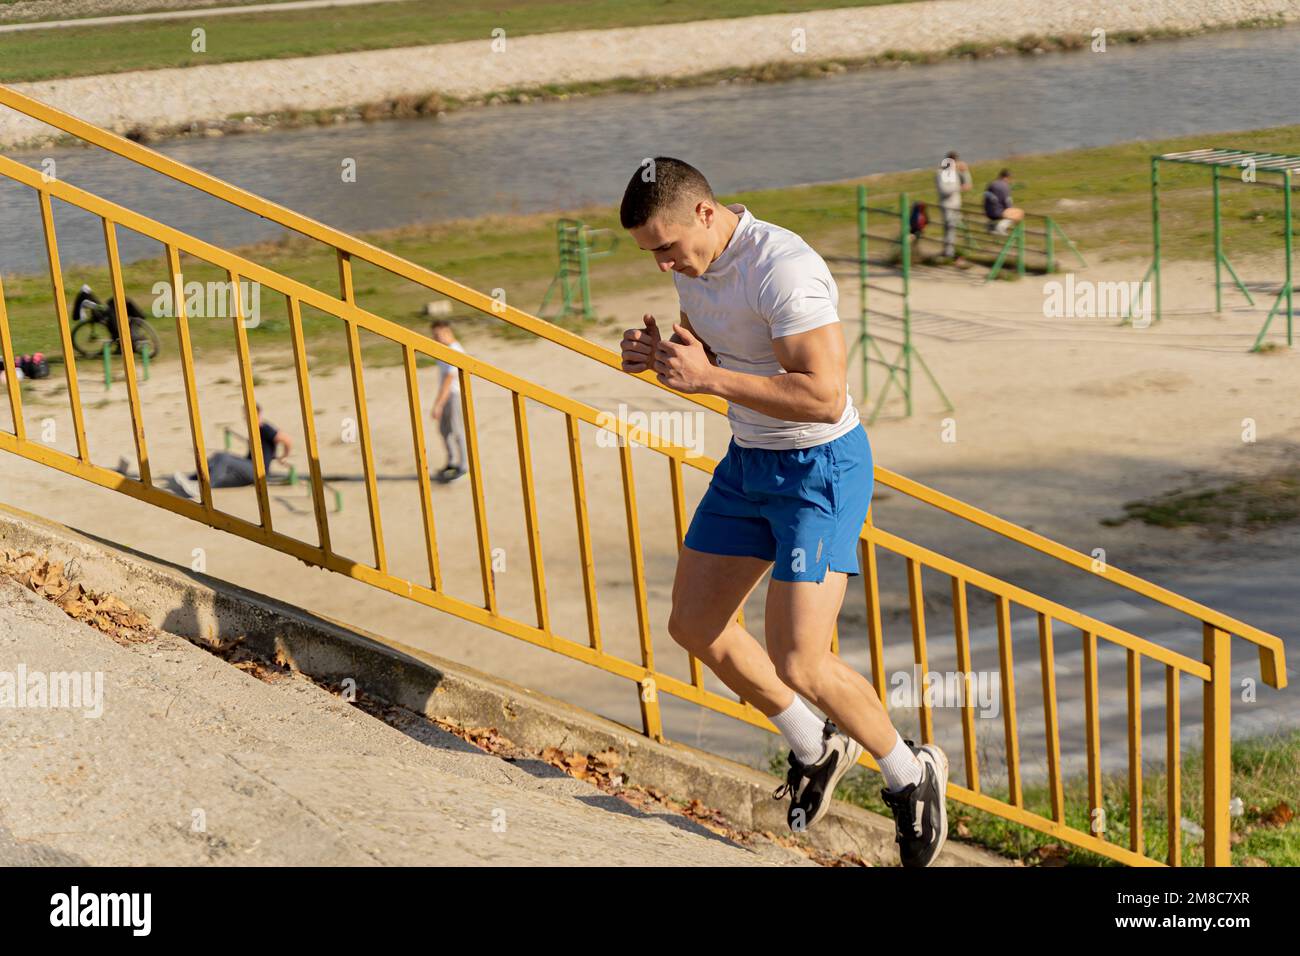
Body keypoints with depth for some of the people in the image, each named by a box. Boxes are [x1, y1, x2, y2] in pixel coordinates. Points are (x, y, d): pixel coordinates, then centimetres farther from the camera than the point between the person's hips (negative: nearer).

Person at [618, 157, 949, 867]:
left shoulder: (783, 268, -27)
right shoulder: (694, 263, 1)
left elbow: (825, 396, -31)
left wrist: (710, 377, -31)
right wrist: (658, 355, -5)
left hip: (821, 469, -9)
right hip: (747, 461, 9)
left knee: (797, 662, -13)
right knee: (694, 625, 12)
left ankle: (908, 773, 13)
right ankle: (815, 749, 30)